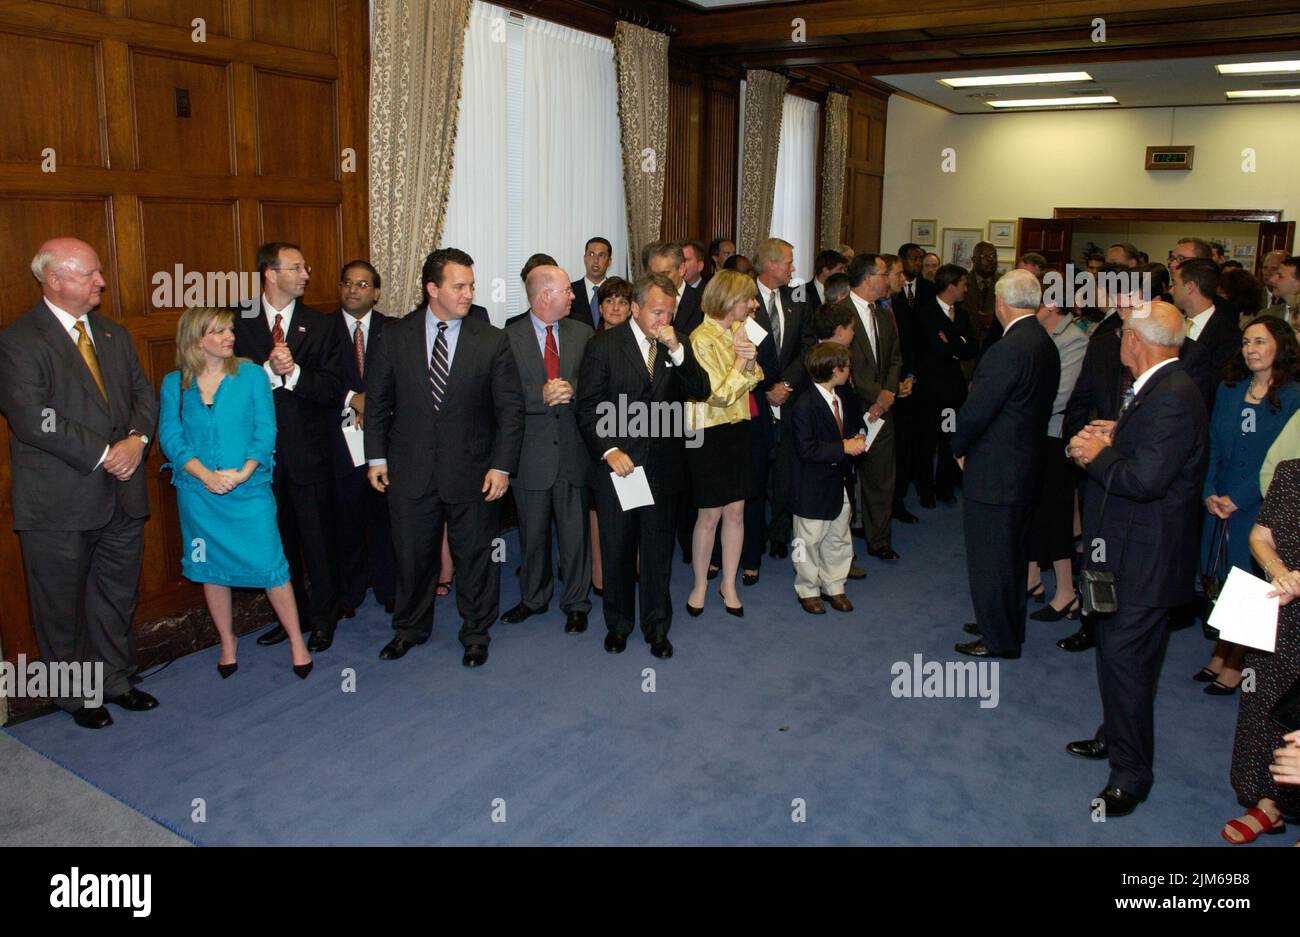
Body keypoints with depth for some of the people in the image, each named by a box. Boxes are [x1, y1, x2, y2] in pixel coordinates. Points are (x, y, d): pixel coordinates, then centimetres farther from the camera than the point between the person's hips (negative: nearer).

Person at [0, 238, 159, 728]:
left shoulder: (114, 333, 10)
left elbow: (143, 392, 9)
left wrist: (136, 439, -11)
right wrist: (103, 455, -20)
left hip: (120, 494, 6)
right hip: (58, 504, -6)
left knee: (117, 596, 18)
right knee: (62, 606, 10)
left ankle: (113, 680, 34)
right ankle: (75, 694, 27)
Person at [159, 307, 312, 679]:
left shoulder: (251, 375, -1)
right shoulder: (175, 383, 2)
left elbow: (265, 430, -5)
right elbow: (170, 437, -3)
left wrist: (244, 472, -17)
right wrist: (205, 475, -17)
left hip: (249, 490, -2)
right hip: (198, 494, 2)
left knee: (270, 565, -3)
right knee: (212, 569, 12)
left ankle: (297, 642, 13)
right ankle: (227, 643, 30)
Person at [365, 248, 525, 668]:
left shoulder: (492, 341, -4)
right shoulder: (396, 337, 0)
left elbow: (510, 408, -3)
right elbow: (377, 400, 6)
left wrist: (502, 465, -9)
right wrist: (377, 456, 3)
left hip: (471, 472, -1)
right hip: (410, 471, 1)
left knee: (475, 556, 11)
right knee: (411, 554, 15)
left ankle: (476, 633, 31)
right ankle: (410, 627, 37)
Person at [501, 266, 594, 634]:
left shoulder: (582, 333, 5)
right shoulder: (509, 337, -4)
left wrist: (572, 390, -17)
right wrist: (541, 394, -23)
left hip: (573, 449, 2)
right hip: (531, 453, -1)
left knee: (575, 533, 8)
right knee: (533, 534, 14)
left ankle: (576, 604, 23)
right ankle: (533, 598, 33)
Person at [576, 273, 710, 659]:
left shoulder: (677, 345, 5)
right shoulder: (604, 345, -5)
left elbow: (701, 391, -6)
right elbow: (588, 406, -7)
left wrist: (676, 349, -18)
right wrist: (609, 450, -18)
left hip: (662, 467, 2)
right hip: (616, 465, -2)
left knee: (658, 551, 11)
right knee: (617, 550, 12)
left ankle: (657, 627, 27)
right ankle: (618, 623, 30)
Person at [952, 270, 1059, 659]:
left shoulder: (1008, 350, -23)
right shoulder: (1047, 345, 6)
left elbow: (976, 410, -23)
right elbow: (1043, 403, 11)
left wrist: (960, 448, -4)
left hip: (993, 473, -9)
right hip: (1027, 465, 9)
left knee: (989, 559, 4)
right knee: (1014, 554, 21)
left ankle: (998, 639, 16)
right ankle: (1009, 626, 36)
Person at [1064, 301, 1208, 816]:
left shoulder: (1172, 398, -24)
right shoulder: (1159, 388, 9)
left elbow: (1145, 478, -31)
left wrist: (1098, 456, -15)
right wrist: (1115, 436, -1)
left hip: (1147, 556, -11)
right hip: (1129, 547, 11)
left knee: (1124, 655, -3)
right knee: (1114, 647, 22)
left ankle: (1131, 773, 11)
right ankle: (1115, 735, 41)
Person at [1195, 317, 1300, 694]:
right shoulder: (1228, 389, 7)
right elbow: (1213, 445, 7)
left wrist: (1237, 499, -17)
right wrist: (1209, 492, -6)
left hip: (1260, 508, -4)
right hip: (1220, 505, 4)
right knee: (1226, 583, 12)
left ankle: (1235, 666, 18)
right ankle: (1220, 655, 25)